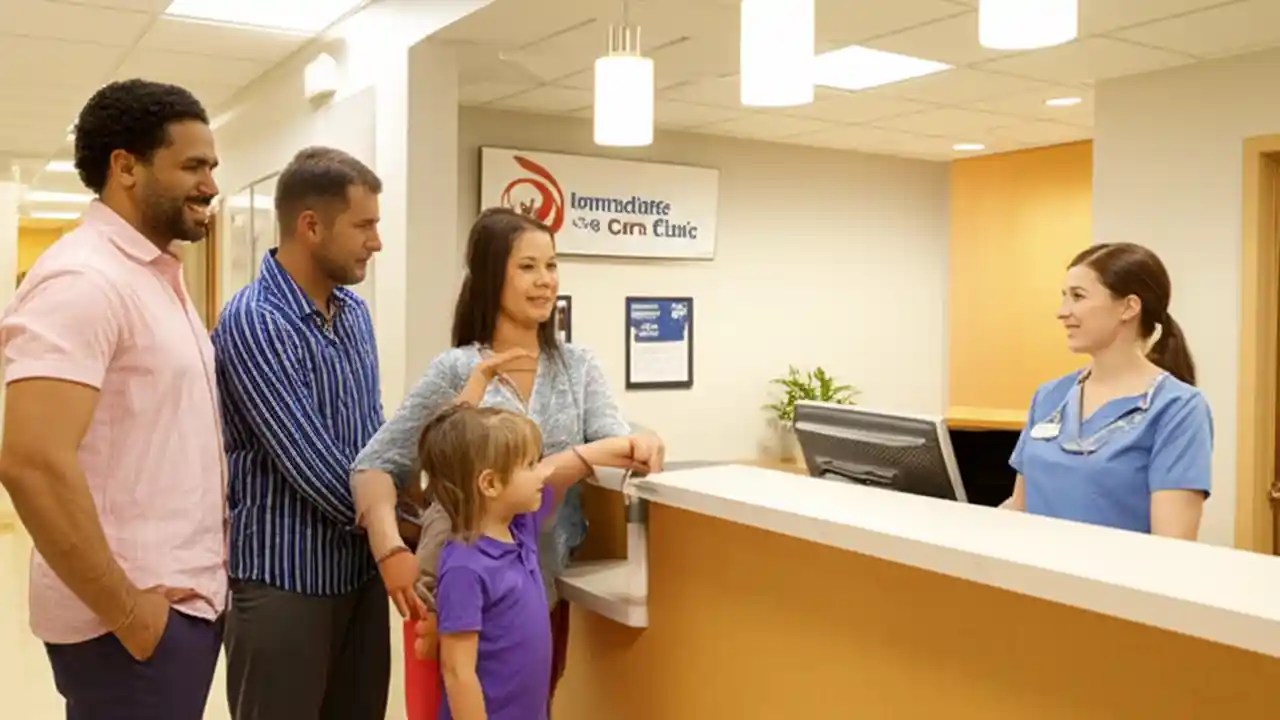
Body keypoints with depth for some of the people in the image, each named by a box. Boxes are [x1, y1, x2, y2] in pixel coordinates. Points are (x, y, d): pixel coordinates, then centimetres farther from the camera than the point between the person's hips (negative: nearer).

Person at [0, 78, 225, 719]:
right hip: (140, 616, -9)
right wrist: (127, 612, -20)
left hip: (186, 596, 9)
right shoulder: (83, 280, -18)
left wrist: (205, 562, 13)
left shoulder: (158, 275, 12)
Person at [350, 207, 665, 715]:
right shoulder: (454, 370, -4)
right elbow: (375, 465, -6)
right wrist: (390, 549, -22)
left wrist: (638, 443, -32)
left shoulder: (578, 367, 6)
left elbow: (611, 441, -9)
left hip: (545, 593, 3)